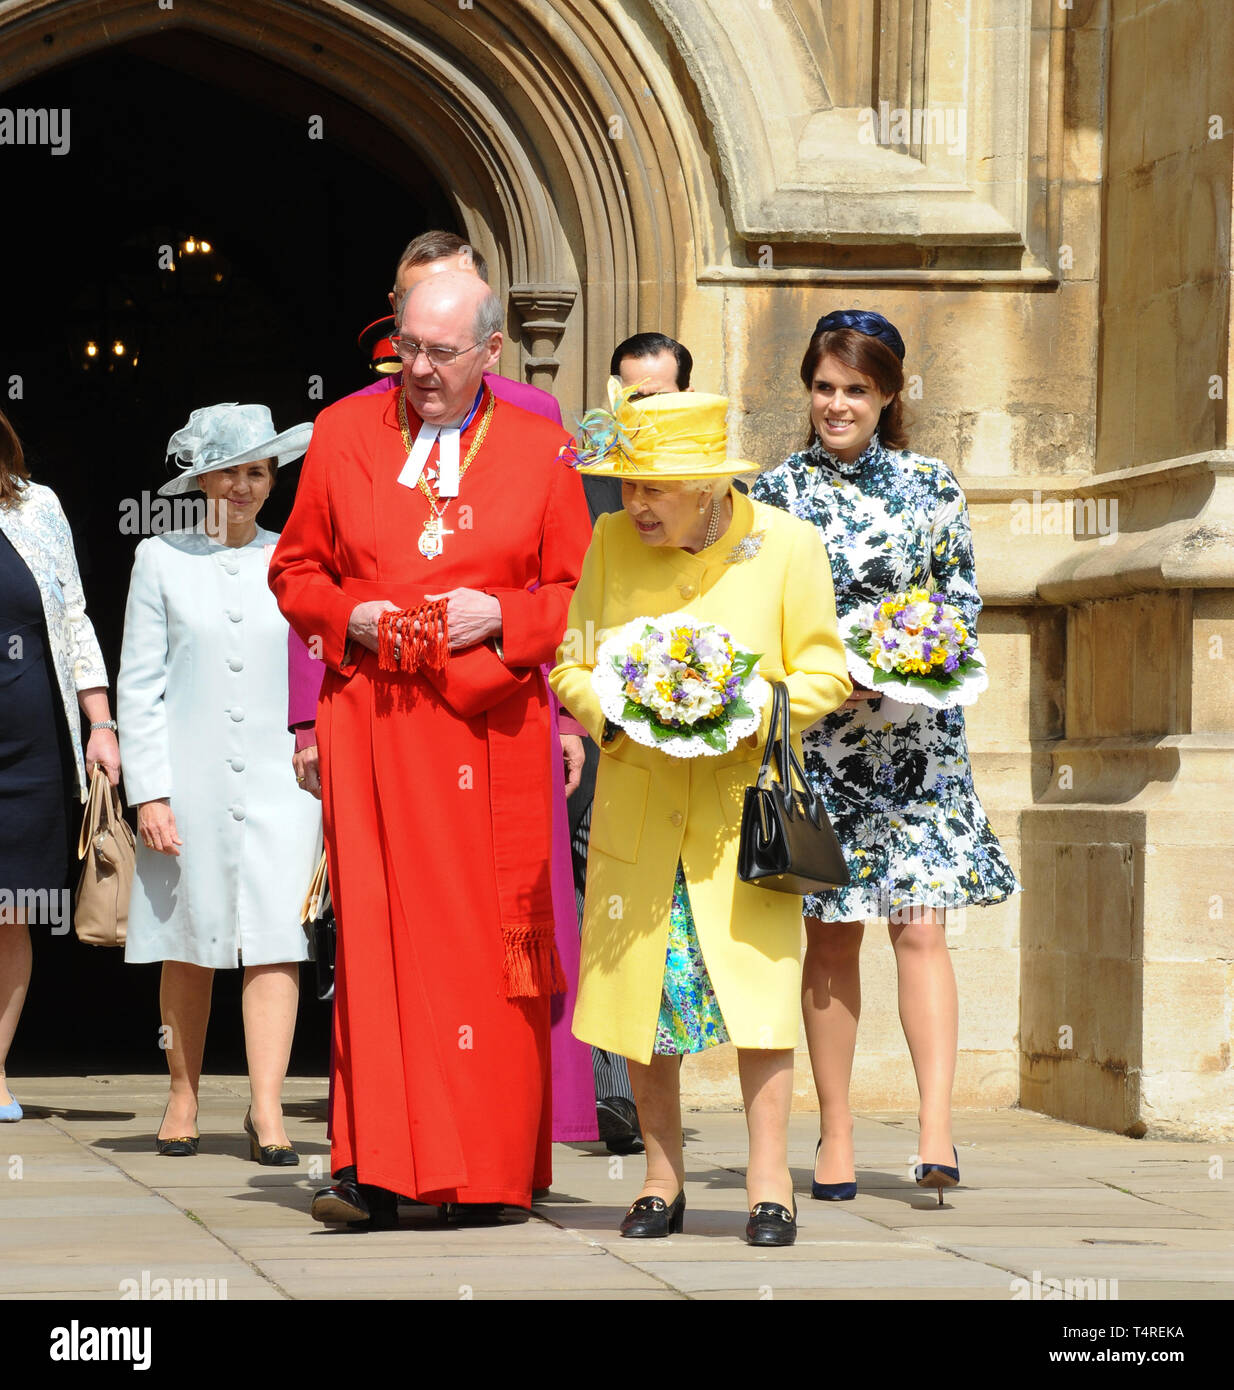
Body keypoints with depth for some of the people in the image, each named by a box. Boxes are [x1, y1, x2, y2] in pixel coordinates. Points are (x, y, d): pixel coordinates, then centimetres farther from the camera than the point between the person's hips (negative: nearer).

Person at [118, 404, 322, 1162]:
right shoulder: (161, 559, 5)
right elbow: (140, 686, 3)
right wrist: (150, 792, -4)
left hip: (278, 779, 0)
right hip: (189, 780, 0)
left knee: (274, 943, -8)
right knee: (189, 946, 5)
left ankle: (267, 1108, -9)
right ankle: (185, 1098, 18)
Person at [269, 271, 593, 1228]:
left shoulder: (538, 450, 7)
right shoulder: (344, 434, 9)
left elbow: (576, 594, 8)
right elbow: (295, 573, 13)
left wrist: (499, 618, -10)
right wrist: (354, 617, -6)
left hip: (491, 728, 0)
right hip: (371, 723, 1)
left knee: (486, 937, -1)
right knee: (375, 933, -7)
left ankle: (490, 1173, 7)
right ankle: (375, 1170, -8)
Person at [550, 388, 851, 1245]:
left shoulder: (785, 544, -5)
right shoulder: (612, 543, 2)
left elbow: (823, 675, 0)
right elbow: (573, 667, 9)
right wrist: (613, 714, -12)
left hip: (746, 804, -3)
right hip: (638, 809, 3)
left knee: (758, 983, -9)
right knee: (639, 987, 3)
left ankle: (769, 1184, -3)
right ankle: (664, 1180, 15)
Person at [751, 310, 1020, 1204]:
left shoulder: (932, 488, 6)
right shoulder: (779, 494, 4)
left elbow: (964, 599, 10)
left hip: (917, 735, 0)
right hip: (815, 737, 0)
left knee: (920, 926, -9)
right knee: (831, 935, 3)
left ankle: (937, 1130, -14)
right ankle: (836, 1134, 10)